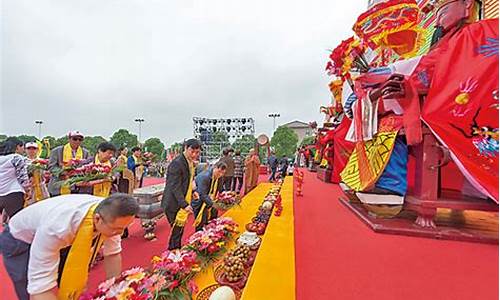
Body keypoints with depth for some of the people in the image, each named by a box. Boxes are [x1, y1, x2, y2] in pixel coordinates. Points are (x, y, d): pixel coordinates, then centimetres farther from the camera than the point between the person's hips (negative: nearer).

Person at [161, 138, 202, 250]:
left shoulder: (190, 162, 7)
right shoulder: (177, 163, -21)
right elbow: (175, 187, -25)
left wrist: (192, 192, 5)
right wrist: (184, 204, -30)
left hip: (184, 203, 9)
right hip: (175, 204, -9)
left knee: (180, 230, 20)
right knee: (177, 230, 1)